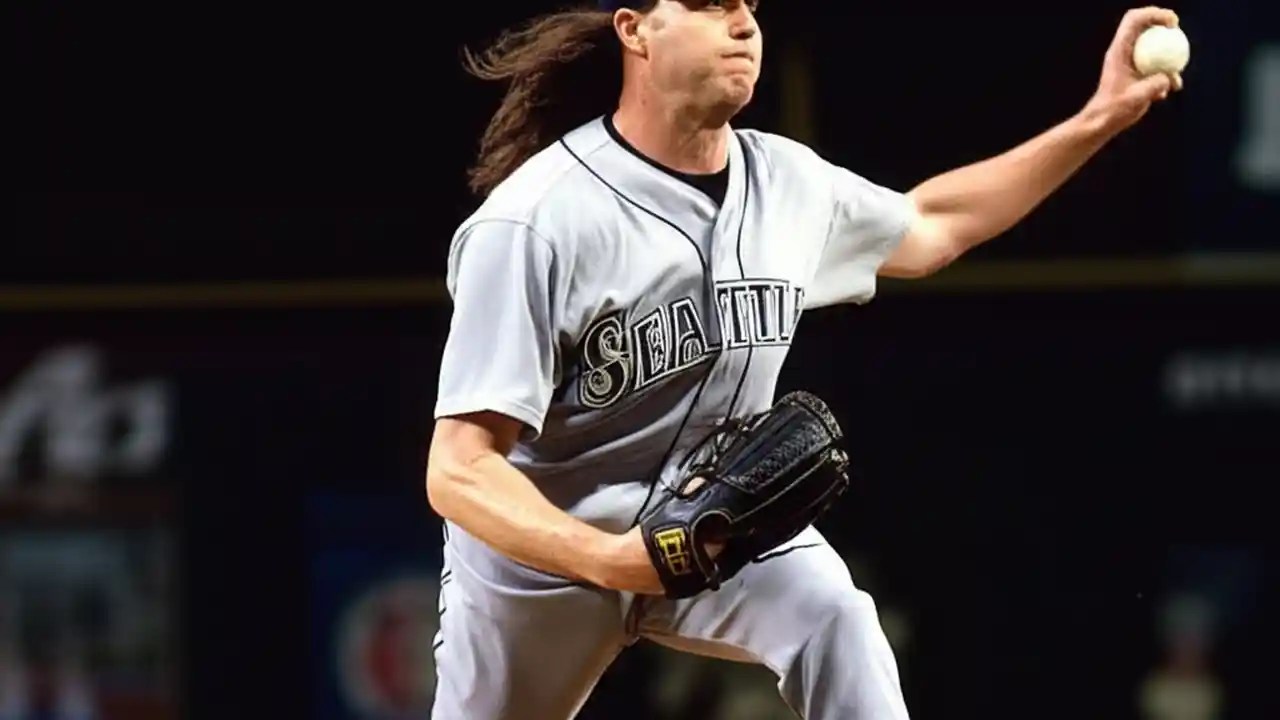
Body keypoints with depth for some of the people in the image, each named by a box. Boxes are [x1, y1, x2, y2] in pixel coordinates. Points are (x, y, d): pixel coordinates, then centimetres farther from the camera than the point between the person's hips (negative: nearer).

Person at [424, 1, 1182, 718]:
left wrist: (1098, 119, 9)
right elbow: (461, 470, -29)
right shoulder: (535, 219, -26)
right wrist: (604, 558, -47)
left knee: (837, 618, -26)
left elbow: (927, 228, 17)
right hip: (541, 548, -4)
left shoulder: (786, 180, -6)